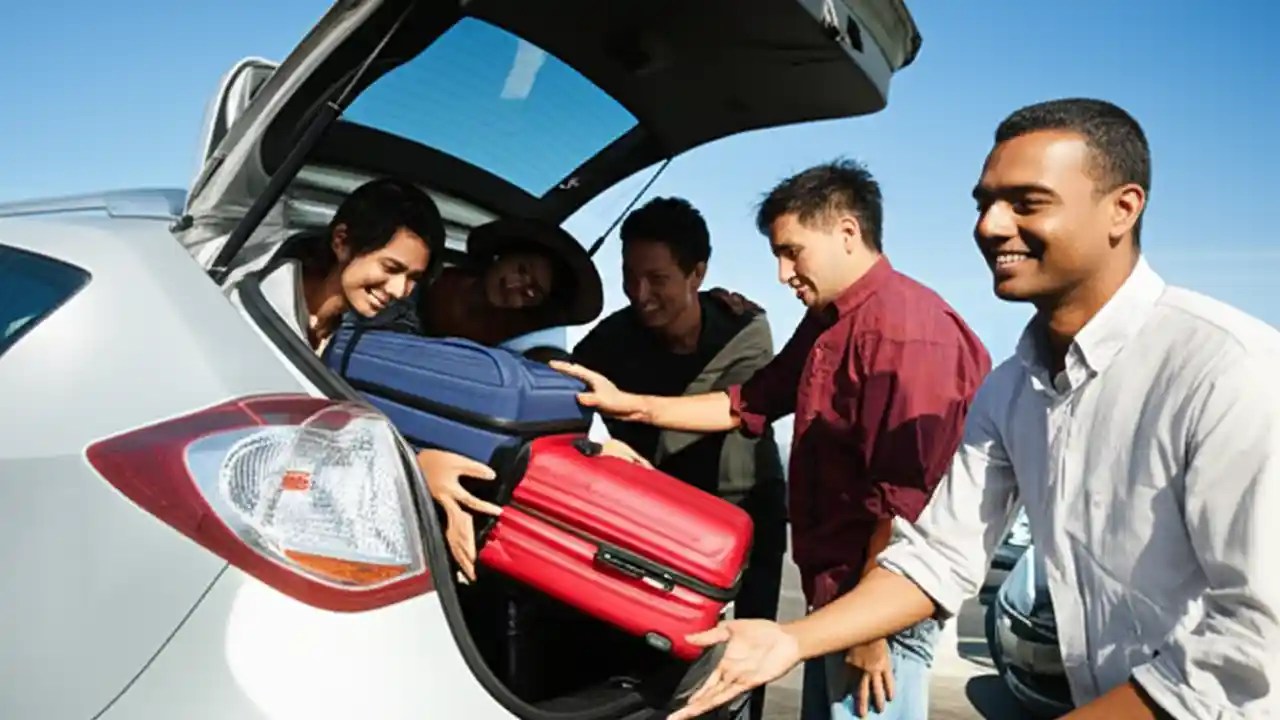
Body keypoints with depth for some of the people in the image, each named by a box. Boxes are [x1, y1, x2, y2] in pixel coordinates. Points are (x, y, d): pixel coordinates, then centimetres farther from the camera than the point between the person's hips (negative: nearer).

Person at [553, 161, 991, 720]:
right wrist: (634, 406, 7)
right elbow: (749, 404, 14)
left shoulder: (905, 328, -20)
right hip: (836, 597, 9)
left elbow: (906, 494, -23)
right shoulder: (825, 324, 13)